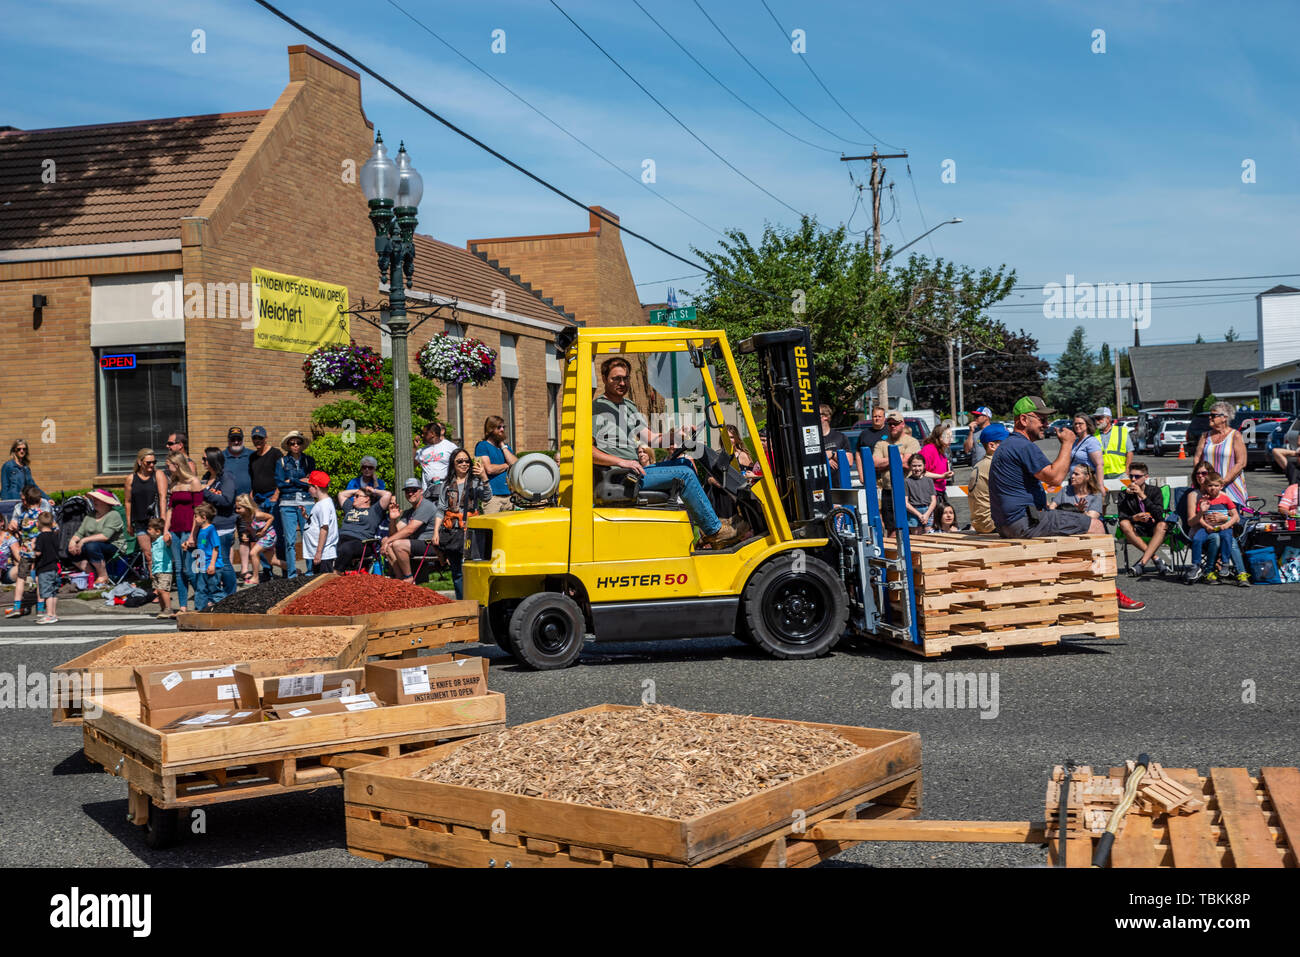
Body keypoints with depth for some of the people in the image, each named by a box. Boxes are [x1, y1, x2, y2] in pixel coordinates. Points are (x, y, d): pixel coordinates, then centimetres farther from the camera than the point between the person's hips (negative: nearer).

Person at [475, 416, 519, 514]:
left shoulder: (505, 447, 20)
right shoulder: (482, 446, 2)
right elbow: (489, 469, -11)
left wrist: (503, 446, 3)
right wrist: (506, 466, 4)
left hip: (508, 494, 6)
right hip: (492, 496, -5)